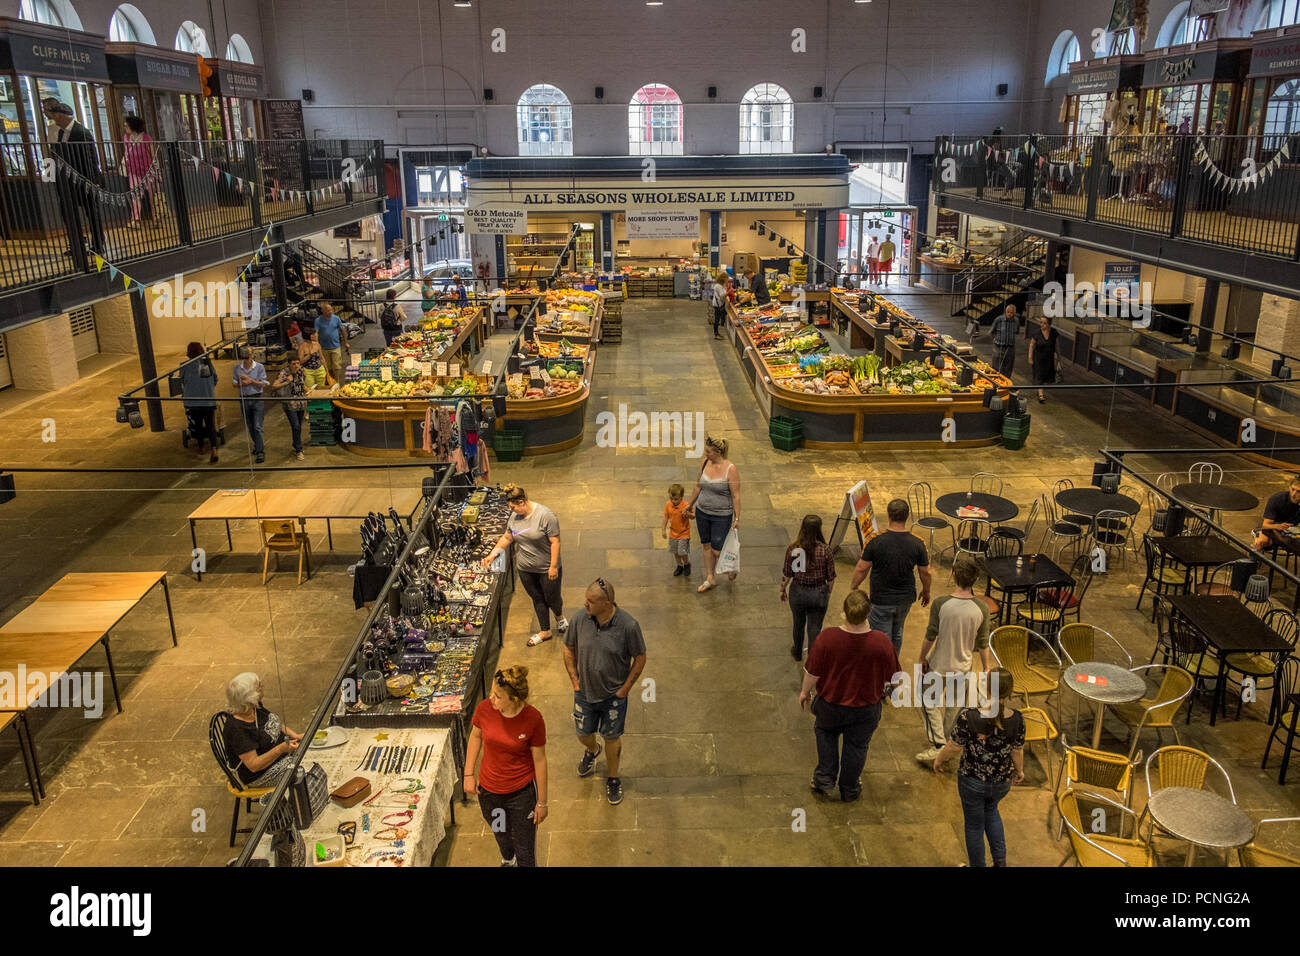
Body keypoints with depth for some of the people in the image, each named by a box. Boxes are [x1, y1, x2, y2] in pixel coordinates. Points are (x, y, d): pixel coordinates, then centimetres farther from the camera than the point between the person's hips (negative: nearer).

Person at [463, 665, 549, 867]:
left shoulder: (533, 719, -26)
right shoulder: (484, 709, -20)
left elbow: (539, 760, -15)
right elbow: (475, 736, 2)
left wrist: (542, 802, -7)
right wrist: (469, 774, 0)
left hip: (522, 792, -4)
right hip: (488, 790, 4)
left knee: (524, 849, 10)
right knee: (501, 834, 31)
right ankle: (508, 860, 63)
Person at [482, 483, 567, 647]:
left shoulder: (545, 515, -23)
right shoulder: (514, 516, -2)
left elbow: (555, 542, -20)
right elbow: (507, 538, 10)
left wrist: (553, 567, -20)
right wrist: (493, 554, 1)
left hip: (547, 569, -5)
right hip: (525, 569, 5)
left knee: (552, 598, 10)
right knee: (537, 599, 16)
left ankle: (560, 616, 44)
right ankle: (545, 631, 33)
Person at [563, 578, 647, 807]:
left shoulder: (628, 625, -25)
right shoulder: (580, 618, -17)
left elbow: (640, 658, -10)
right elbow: (569, 648, 1)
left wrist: (625, 689, -9)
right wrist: (575, 680, -1)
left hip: (614, 695, -3)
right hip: (585, 692, 3)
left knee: (612, 738, 14)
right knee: (583, 734, 21)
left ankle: (613, 777, 41)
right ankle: (592, 750, 57)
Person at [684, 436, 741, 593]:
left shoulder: (730, 470, -20)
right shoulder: (705, 463, -3)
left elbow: (736, 496, -15)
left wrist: (737, 518, -14)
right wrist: (690, 505, 21)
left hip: (722, 516, -6)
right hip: (702, 512, 6)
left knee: (717, 550, 0)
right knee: (706, 545, 14)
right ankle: (710, 579, 29)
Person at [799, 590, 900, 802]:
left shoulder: (827, 637, -26)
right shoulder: (881, 642, -24)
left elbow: (812, 672, -13)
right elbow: (890, 677, -8)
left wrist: (805, 692, 6)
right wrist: (882, 692, 15)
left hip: (830, 703, 0)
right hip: (866, 708, 0)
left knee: (826, 734, 30)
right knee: (856, 746, 23)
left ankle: (825, 778, 28)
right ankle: (849, 790, 40)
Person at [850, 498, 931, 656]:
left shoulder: (875, 541, -21)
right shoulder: (917, 543, -13)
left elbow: (862, 569, -13)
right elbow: (925, 572, -1)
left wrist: (855, 587, 5)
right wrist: (926, 591, 17)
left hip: (881, 600, -4)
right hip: (905, 598, 4)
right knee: (897, 633, 26)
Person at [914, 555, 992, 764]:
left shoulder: (940, 604, -22)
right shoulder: (981, 608, -15)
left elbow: (930, 636, -15)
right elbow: (982, 643, -6)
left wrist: (923, 657, 1)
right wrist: (986, 667, 9)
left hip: (939, 665, -2)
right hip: (963, 667, 3)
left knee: (929, 702, 18)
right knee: (955, 706, 22)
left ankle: (938, 745, 10)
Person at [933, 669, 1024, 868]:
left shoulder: (968, 716, -27)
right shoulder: (1017, 720, -19)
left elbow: (955, 747, -15)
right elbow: (1017, 751, -4)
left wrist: (939, 759, 5)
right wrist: (1019, 770, 17)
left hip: (972, 781, -3)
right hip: (1002, 782, 3)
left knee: (974, 824, 19)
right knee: (991, 810, 34)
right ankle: (1000, 860, 30)